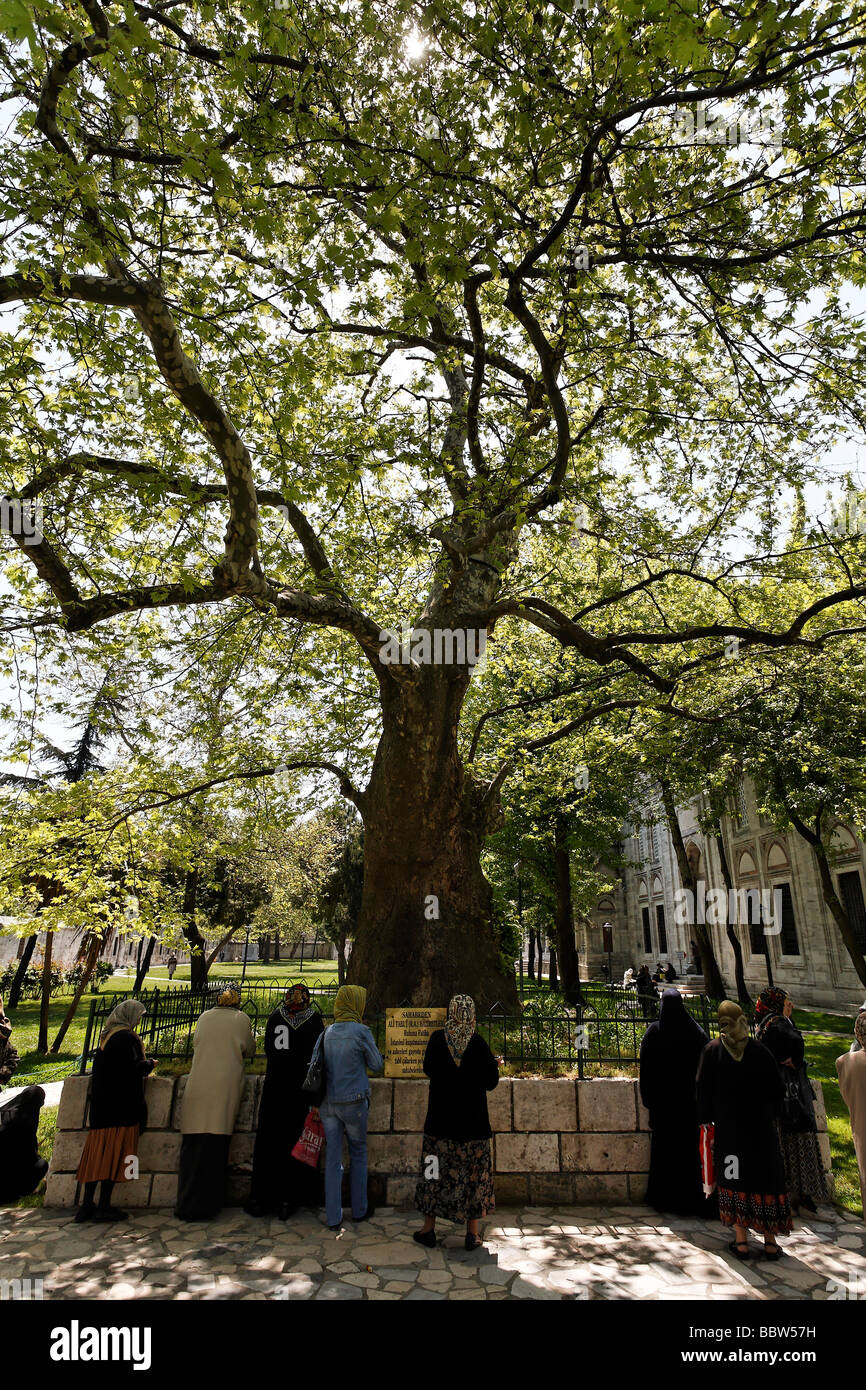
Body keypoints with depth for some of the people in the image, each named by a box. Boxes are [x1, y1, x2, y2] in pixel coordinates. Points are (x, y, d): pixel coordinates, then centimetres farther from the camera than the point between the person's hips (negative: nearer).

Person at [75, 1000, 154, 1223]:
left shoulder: (107, 1035, 12)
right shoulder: (127, 1037, -14)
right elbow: (133, 1068, -21)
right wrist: (150, 1064, -2)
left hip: (101, 1103, 8)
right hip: (121, 1104, -8)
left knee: (98, 1150, 11)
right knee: (114, 1151, -2)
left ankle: (87, 1204, 15)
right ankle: (104, 1206, 1)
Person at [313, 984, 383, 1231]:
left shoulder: (327, 1032, 3)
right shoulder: (361, 1031, -12)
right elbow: (377, 1065, -1)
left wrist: (316, 1102, 11)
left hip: (328, 1102, 4)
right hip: (353, 1102, -4)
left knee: (333, 1158, 10)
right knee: (358, 1155, 15)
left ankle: (333, 1218, 15)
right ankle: (359, 1209, 27)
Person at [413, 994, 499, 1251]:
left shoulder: (437, 1038, -8)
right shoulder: (478, 1042, -14)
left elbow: (428, 1068, 7)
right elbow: (491, 1082, -8)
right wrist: (494, 1064, 10)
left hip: (440, 1119, 2)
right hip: (473, 1119, -1)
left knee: (436, 1171, 13)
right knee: (473, 1172, 11)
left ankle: (429, 1229, 22)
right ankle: (472, 1233, 17)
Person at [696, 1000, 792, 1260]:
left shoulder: (711, 1051, -6)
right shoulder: (760, 1051, -5)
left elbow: (704, 1090, -4)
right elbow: (777, 1089, 0)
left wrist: (706, 1120, 4)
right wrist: (772, 1116, 12)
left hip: (728, 1127, -1)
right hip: (760, 1127, 1)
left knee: (734, 1180, 7)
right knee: (765, 1179, 11)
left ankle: (741, 1240, 8)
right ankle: (770, 1241, 16)